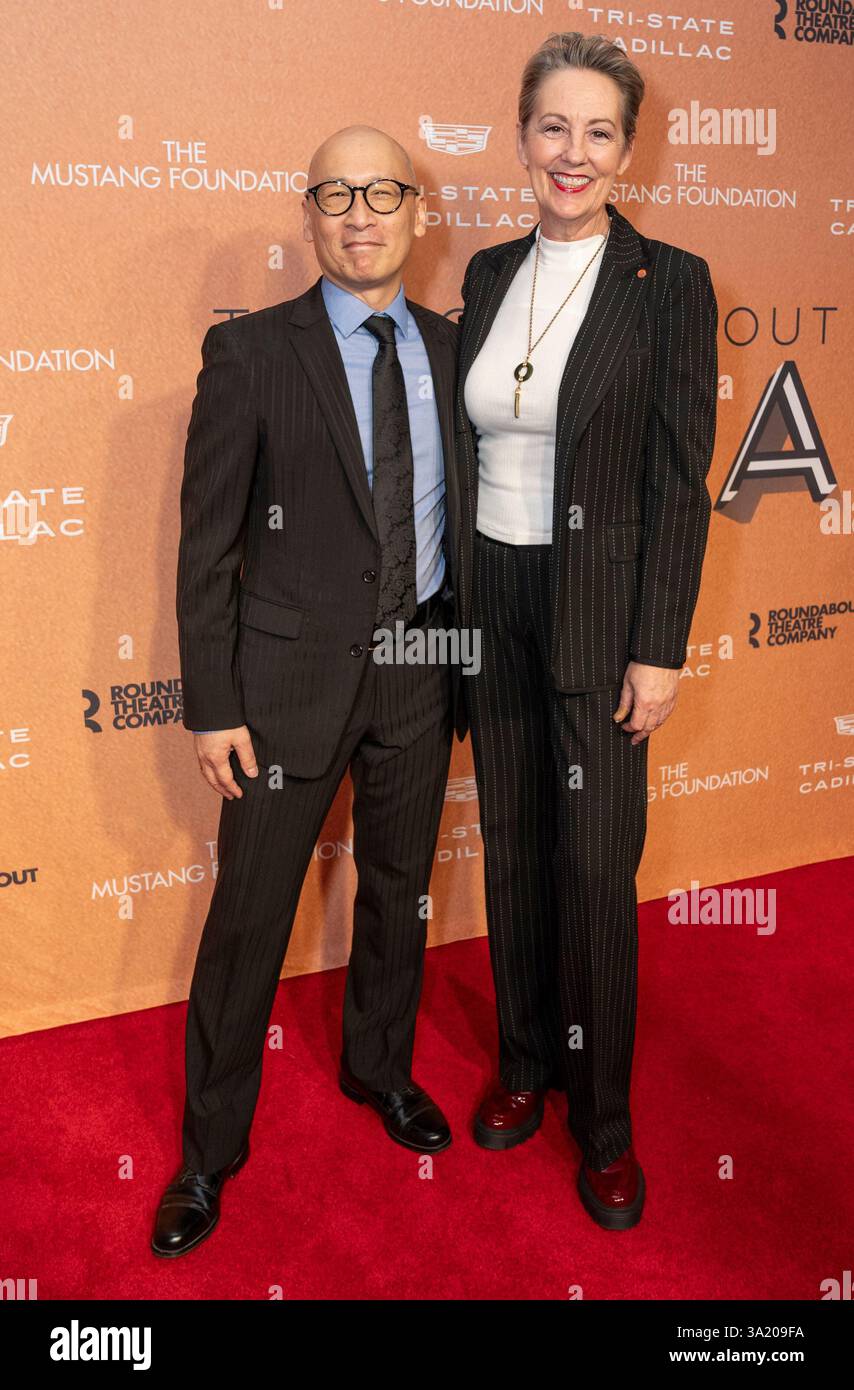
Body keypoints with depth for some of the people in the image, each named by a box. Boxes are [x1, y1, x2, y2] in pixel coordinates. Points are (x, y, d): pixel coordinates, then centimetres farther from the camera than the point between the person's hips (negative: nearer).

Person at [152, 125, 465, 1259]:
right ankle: (212, 1147, 25)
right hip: (294, 674, -4)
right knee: (250, 914, 5)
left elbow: (460, 512, 12)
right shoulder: (250, 352, -8)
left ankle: (380, 1069, 45)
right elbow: (207, 541, -8)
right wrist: (212, 705, -11)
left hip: (419, 670, 4)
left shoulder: (453, 349, 5)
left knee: (400, 892, 19)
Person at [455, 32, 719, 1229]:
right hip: (491, 599, 5)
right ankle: (526, 1061, 34)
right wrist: (454, 596, 8)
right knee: (512, 847, 14)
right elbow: (466, 448, 11)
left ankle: (603, 1119, 21)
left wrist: (659, 650, -13)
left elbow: (681, 481, -9)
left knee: (596, 866, 1)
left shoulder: (669, 285, -7)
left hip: (599, 607, -4)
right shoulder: (488, 274, 8)